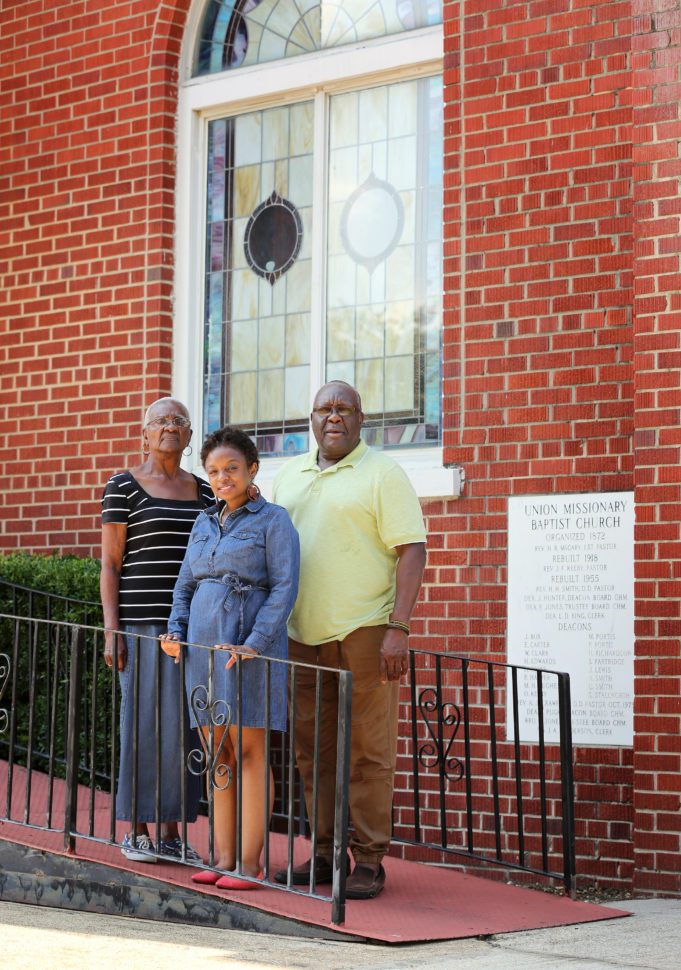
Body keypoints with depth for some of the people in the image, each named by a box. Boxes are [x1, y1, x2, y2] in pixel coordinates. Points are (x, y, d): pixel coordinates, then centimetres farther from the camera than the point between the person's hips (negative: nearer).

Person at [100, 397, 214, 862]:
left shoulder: (205, 492, 13)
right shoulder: (123, 487, 0)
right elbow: (110, 564, -2)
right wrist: (112, 630, -10)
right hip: (143, 623, -5)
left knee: (184, 725, 5)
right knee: (143, 723, -3)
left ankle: (172, 831, 14)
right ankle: (137, 831, 8)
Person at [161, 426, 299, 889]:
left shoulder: (273, 521, -3)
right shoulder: (205, 524, 16)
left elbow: (284, 587, -10)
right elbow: (186, 585, 19)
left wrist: (253, 644, -19)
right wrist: (176, 632, 2)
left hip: (250, 646, -6)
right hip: (204, 643, 6)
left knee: (248, 750, -5)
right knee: (218, 752, 6)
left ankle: (251, 862, -1)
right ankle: (224, 858, 10)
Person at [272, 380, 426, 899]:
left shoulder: (382, 473, -2)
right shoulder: (289, 476, 16)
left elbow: (412, 550, -8)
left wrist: (399, 628, -17)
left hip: (365, 631, -6)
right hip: (303, 633, 6)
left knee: (367, 751, -3)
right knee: (314, 750, 9)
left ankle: (370, 861, 2)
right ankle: (325, 852, 17)